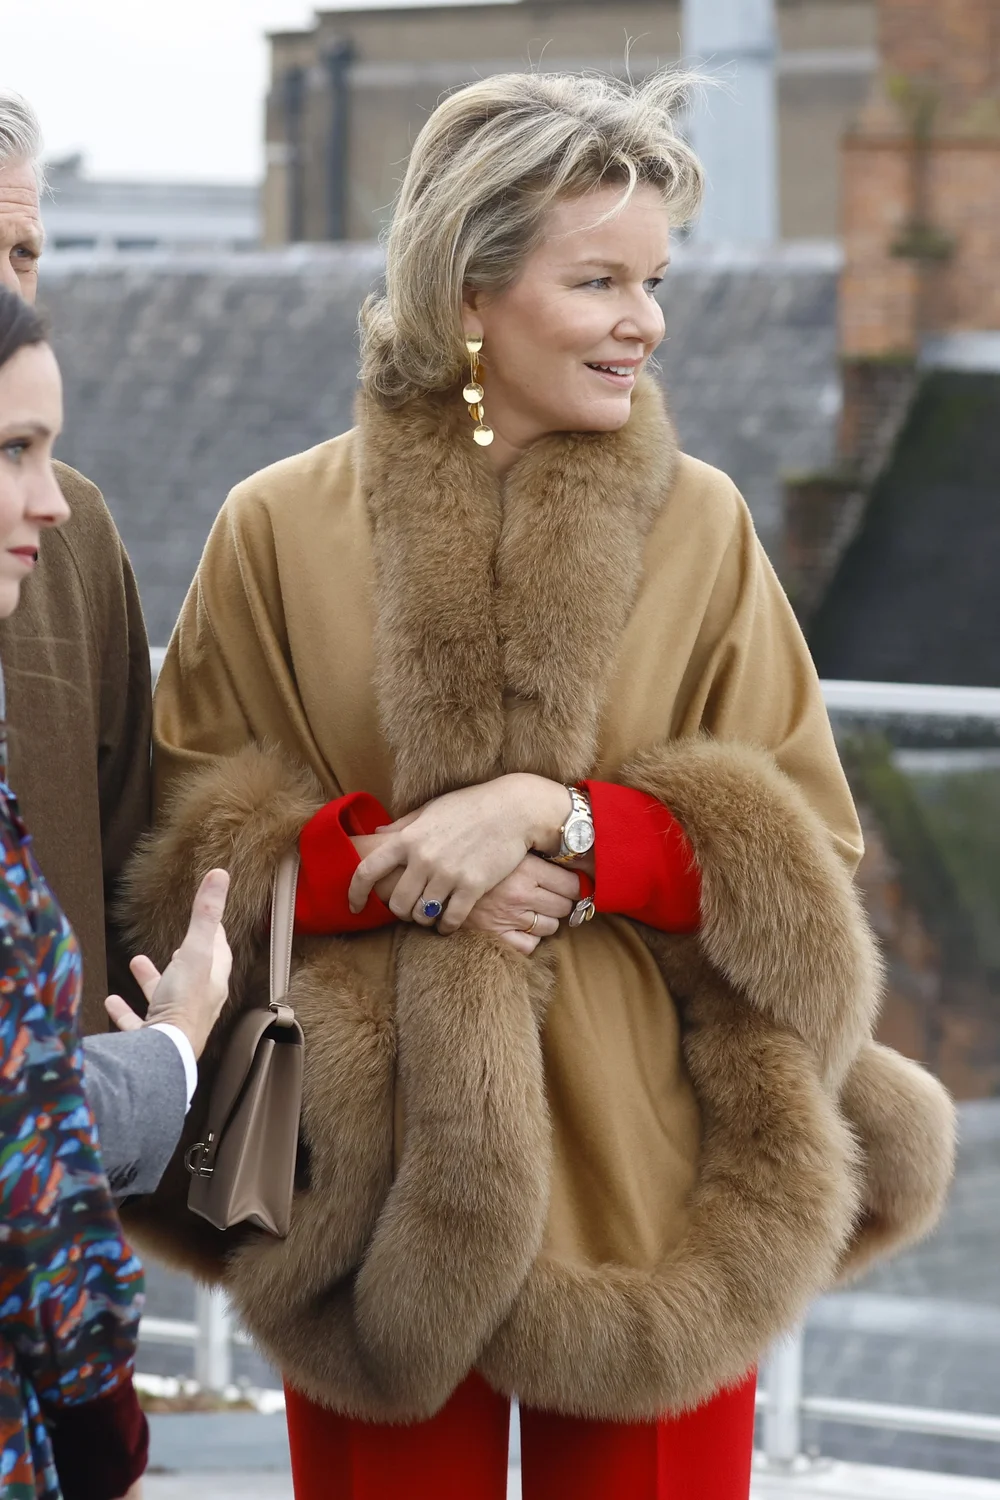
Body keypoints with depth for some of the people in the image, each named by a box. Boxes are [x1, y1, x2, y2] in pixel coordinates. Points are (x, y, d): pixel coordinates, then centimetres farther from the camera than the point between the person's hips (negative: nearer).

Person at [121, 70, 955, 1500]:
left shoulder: (700, 525, 2)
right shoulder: (281, 530, 1)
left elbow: (806, 851, 0)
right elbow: (195, 851, 3)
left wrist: (551, 818, -15)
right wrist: (395, 860, -15)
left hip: (646, 1200, 1)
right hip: (375, 1202, 0)